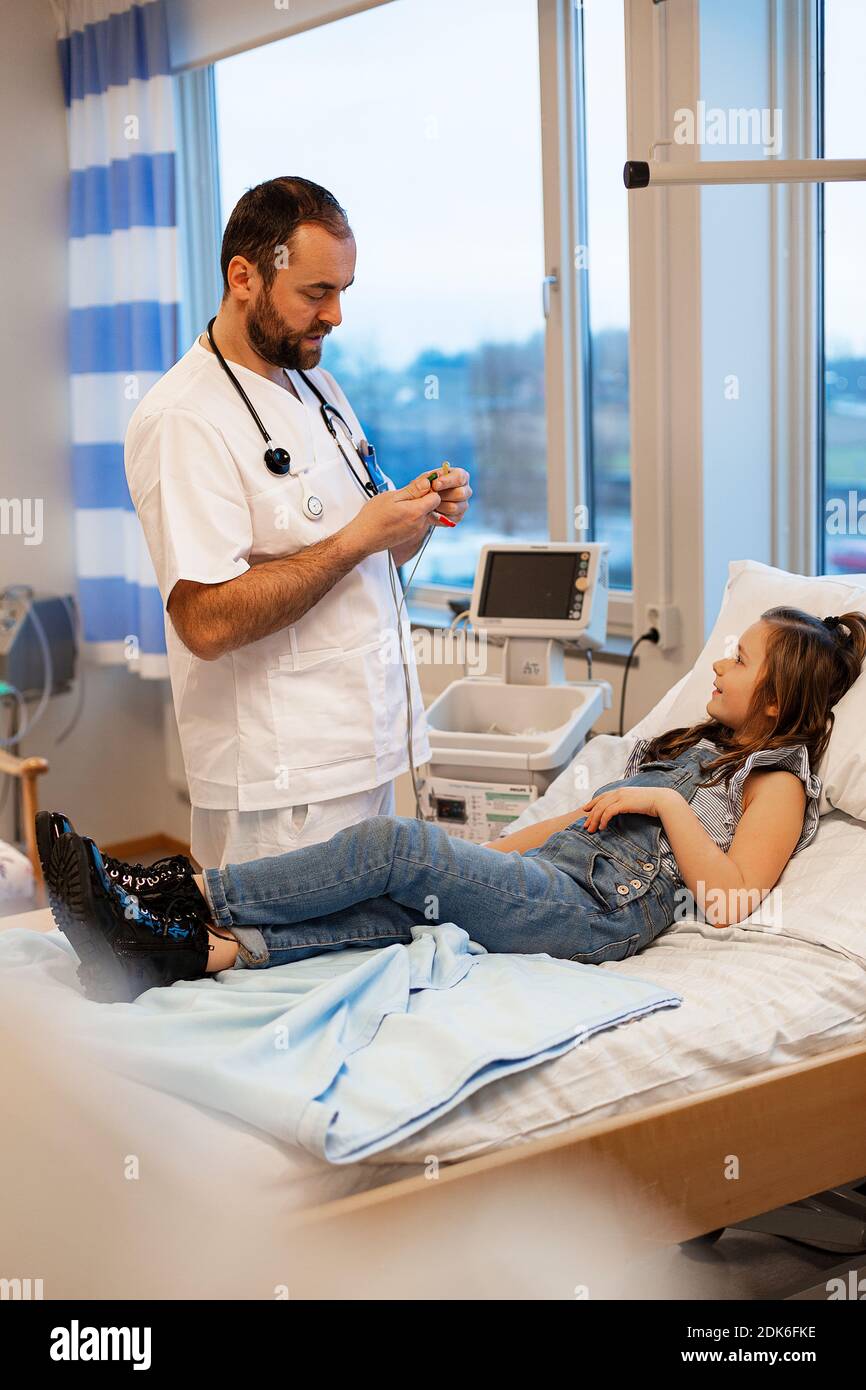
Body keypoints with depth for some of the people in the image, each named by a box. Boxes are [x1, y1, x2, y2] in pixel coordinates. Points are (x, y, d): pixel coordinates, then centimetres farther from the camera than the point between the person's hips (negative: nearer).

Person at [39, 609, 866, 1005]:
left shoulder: (777, 780, 2)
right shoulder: (701, 743, 29)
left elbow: (731, 898, -13)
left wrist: (668, 803, -10)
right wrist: (490, 855, 22)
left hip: (599, 913, -8)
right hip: (548, 875, 8)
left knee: (395, 845, -24)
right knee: (389, 911, -18)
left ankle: (190, 900, -22)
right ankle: (191, 952, -33)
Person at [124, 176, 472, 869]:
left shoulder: (319, 386, 13)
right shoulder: (183, 419, -15)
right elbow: (208, 621, -24)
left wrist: (419, 513, -1)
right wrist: (357, 539, -20)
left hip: (367, 755, 9)